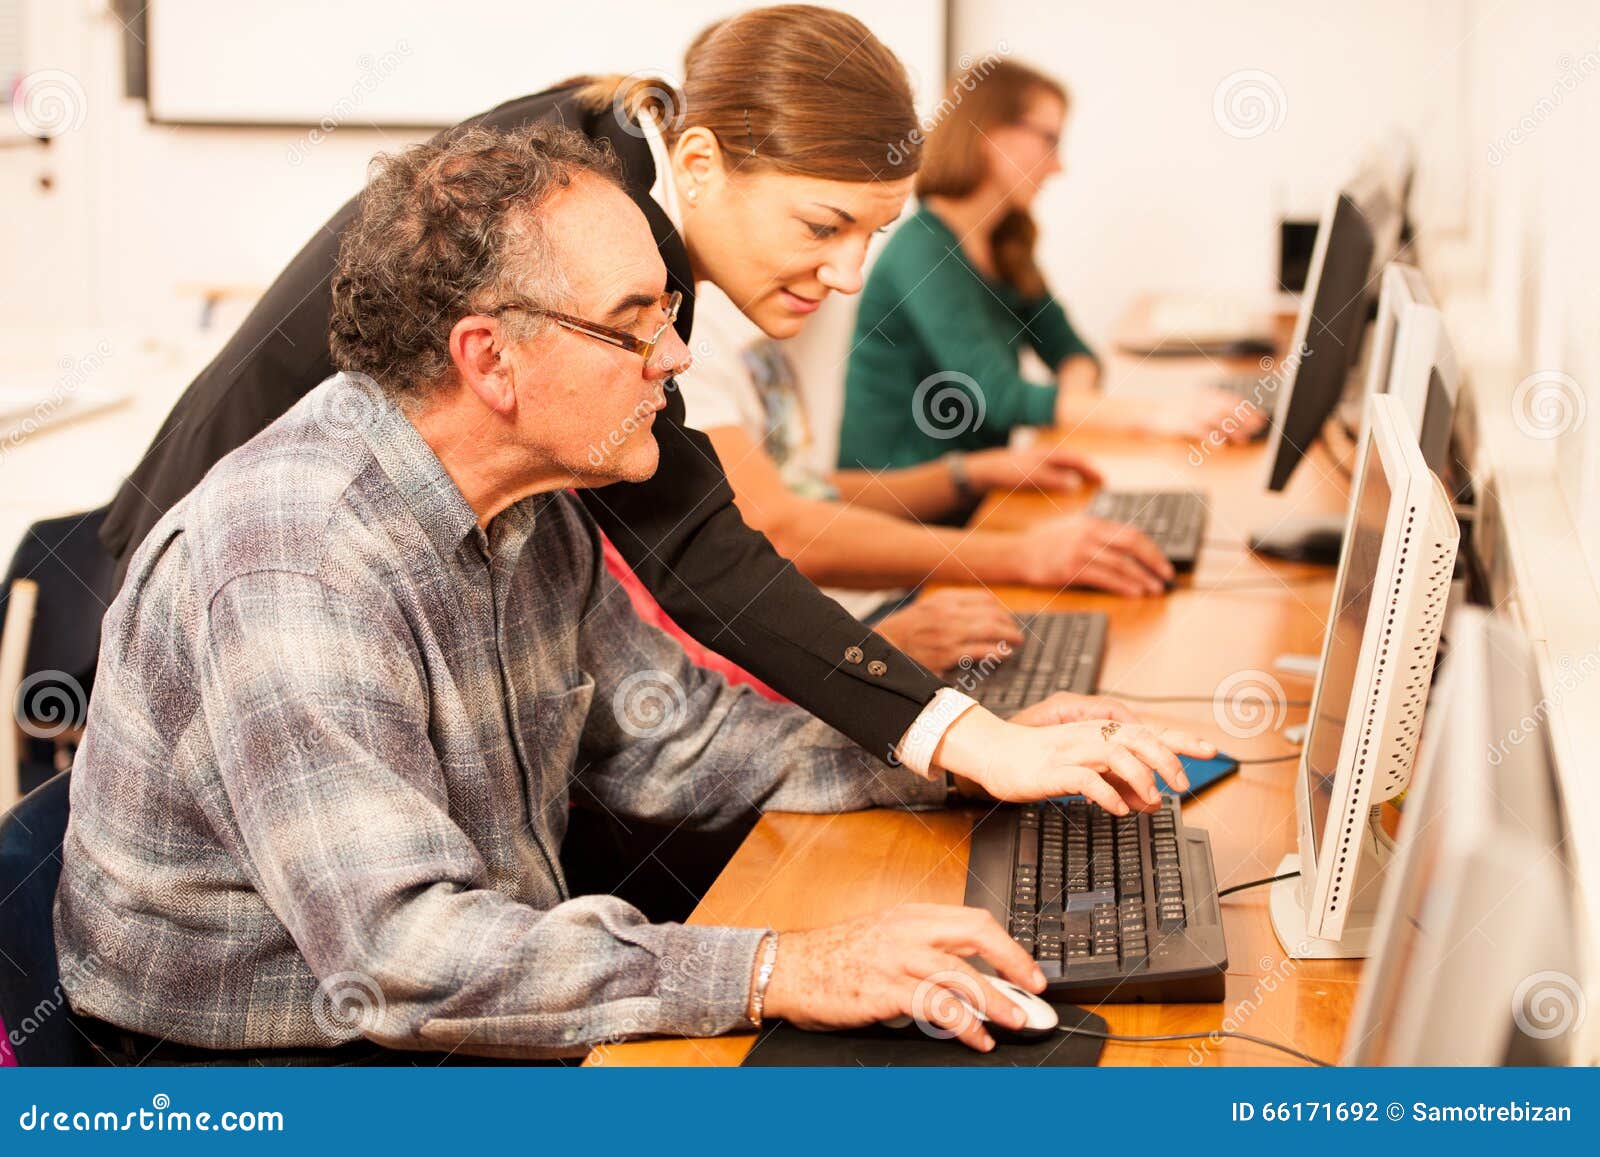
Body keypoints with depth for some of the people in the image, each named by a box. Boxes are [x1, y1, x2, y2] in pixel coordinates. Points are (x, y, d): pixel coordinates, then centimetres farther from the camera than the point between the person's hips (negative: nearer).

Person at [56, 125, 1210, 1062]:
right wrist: (781, 974, -38)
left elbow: (674, 740, 12)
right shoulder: (290, 576, -28)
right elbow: (399, 956, -35)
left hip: (489, 1005, 8)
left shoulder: (532, 511, 3)